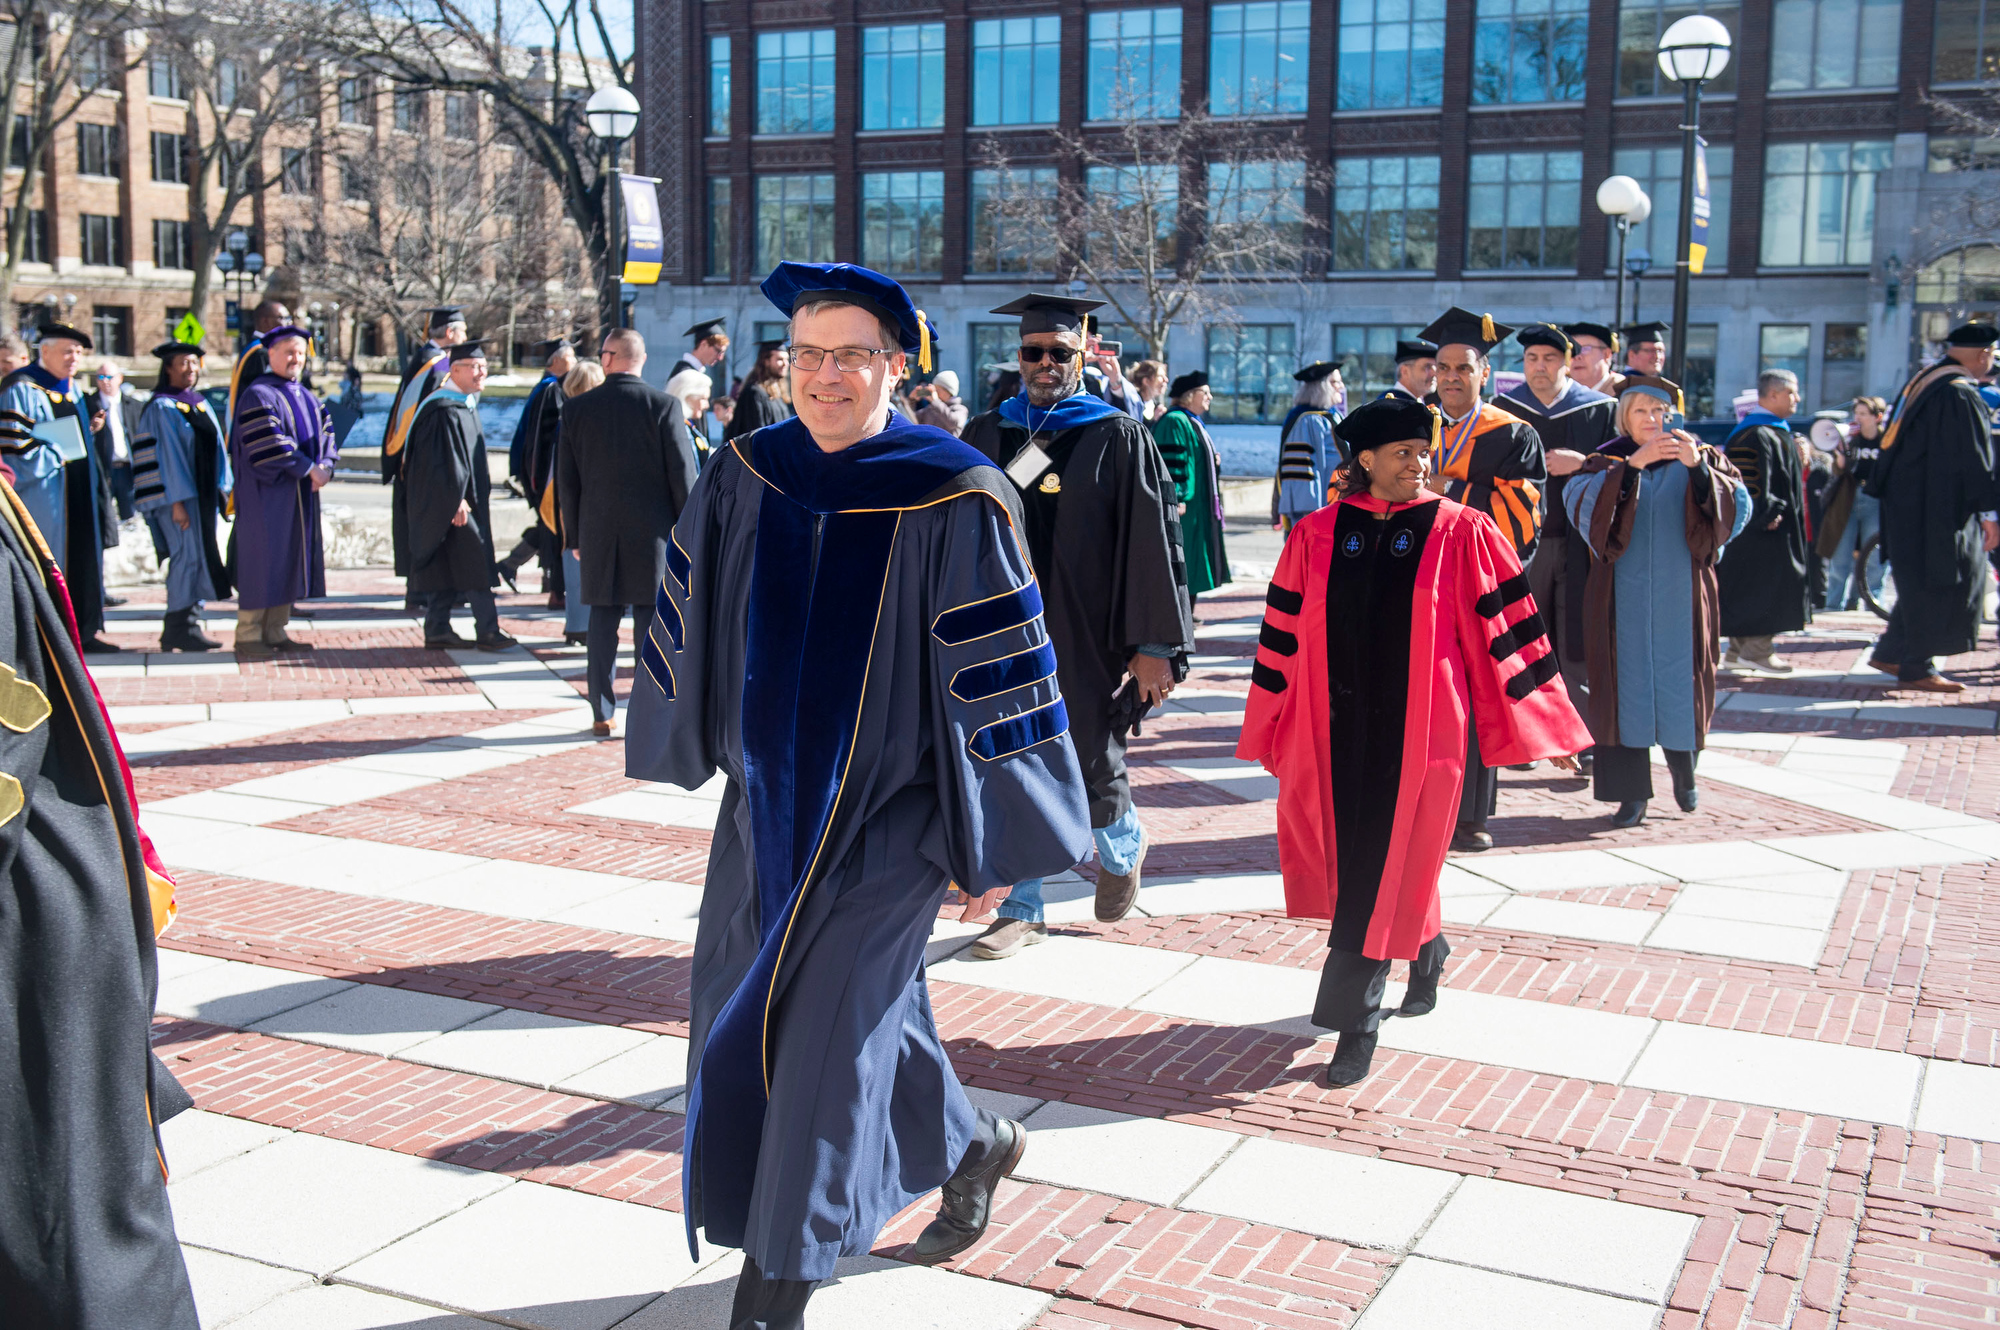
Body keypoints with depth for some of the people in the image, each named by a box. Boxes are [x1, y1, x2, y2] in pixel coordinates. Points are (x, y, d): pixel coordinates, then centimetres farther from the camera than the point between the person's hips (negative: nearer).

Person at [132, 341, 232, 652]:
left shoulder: (201, 404, 15)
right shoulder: (162, 408, -7)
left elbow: (216, 447, 16)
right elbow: (167, 454, -12)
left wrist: (224, 487, 8)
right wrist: (176, 501, -17)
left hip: (205, 493, 7)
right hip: (178, 494, -7)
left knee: (202, 557, 6)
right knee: (188, 555, -10)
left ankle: (189, 622, 11)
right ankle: (177, 628, -4)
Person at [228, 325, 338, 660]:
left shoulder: (306, 397, 15)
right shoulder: (258, 395, -10)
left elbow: (326, 434, 11)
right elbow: (268, 444, -20)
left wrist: (325, 466, -8)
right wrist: (308, 468, -18)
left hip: (301, 494, 8)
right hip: (268, 493, -8)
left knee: (290, 560, 8)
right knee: (263, 561, -5)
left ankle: (275, 632, 14)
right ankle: (248, 636, 1)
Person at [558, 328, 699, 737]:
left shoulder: (576, 409, 1)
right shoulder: (665, 405, -7)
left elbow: (566, 479, 5)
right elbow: (682, 474, -7)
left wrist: (575, 536, 13)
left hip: (599, 533, 2)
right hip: (652, 531, -2)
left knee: (603, 621, 7)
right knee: (651, 620, 3)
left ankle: (602, 714, 10)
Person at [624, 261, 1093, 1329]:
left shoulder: (953, 503, -16)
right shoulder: (745, 477, -2)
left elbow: (995, 678, -13)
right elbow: (690, 618, 12)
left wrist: (987, 842, -10)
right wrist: (679, 740, 20)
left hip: (888, 818, -5)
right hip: (770, 801, 6)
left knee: (826, 1030, -2)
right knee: (807, 1011, 17)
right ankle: (970, 1146, 43)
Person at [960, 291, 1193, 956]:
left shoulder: (1117, 437, -2)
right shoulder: (986, 435, 7)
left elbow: (1151, 541, -5)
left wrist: (1152, 644, -11)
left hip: (1084, 635, -3)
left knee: (1089, 765, 3)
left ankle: (1121, 849, 36)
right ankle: (1022, 910, 18)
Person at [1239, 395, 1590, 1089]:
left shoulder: (1462, 533, -3)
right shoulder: (1315, 536, 3)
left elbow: (1506, 628, 0)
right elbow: (1284, 636, 9)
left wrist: (1544, 722, 1)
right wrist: (1270, 729, 12)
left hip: (1417, 731, -3)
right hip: (1337, 727, 3)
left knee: (1382, 871, -1)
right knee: (1354, 864, 12)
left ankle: (1354, 1021, 9)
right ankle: (1426, 952, 42)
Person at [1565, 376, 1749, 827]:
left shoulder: (1703, 460, 7)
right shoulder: (1609, 463, 6)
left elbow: (1737, 508, -9)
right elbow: (1581, 502, -16)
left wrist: (1698, 467, -25)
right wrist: (1632, 465, -27)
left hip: (1680, 595, 0)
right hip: (1625, 598, 0)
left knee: (1680, 683, 4)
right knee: (1628, 685, -2)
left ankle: (1683, 768, 30)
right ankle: (1632, 793, 3)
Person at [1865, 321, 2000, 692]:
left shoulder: (1921, 383, 12)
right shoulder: (1960, 396, -17)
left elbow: (1897, 446, 20)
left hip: (1906, 504, 9)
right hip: (1938, 510, -9)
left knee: (1920, 582, 17)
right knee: (1938, 586, -2)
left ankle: (1890, 652, 21)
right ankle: (1916, 669, 2)